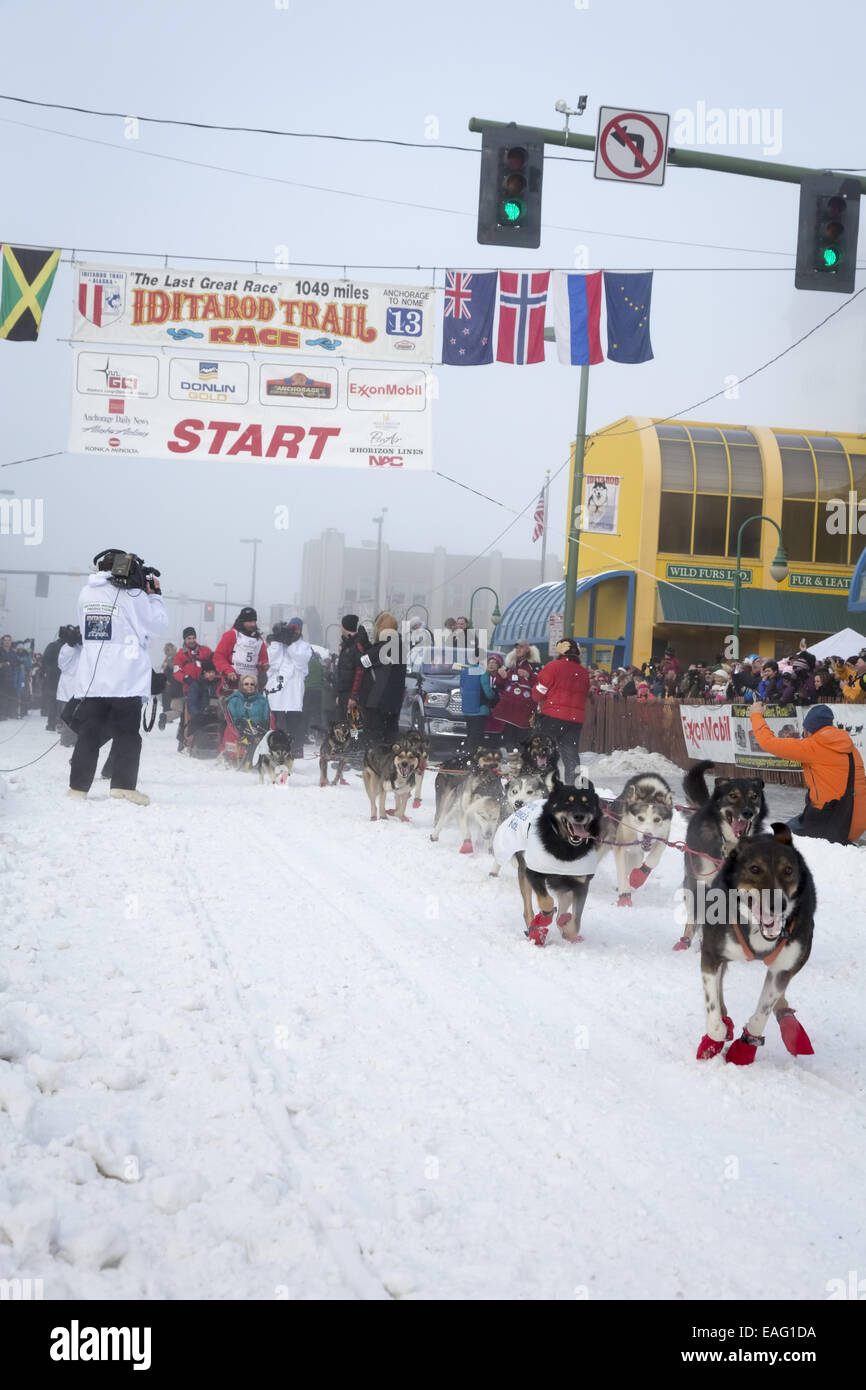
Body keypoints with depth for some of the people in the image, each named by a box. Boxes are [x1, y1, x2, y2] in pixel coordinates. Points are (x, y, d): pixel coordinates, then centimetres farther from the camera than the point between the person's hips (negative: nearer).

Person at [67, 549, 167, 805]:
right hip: (125, 681, -4)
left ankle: (78, 786, 8)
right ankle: (123, 785, -3)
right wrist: (154, 595, 11)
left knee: (88, 734, 8)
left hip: (91, 680, 4)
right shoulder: (133, 597, -9)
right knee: (126, 734, 3)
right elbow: (158, 623, -1)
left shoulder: (87, 593, 6)